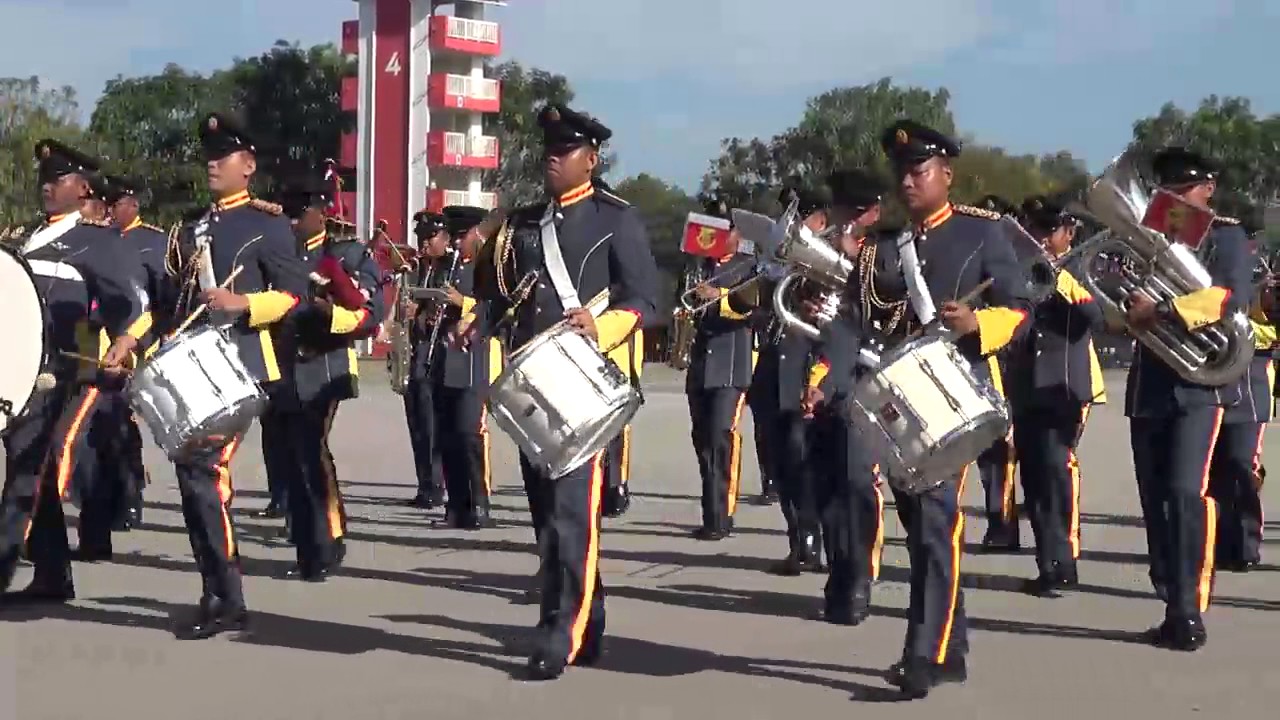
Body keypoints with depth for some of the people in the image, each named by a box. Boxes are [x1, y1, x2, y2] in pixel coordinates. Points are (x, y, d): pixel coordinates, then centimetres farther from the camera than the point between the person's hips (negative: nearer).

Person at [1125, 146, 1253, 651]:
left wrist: (1162, 311, -21)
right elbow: (1120, 313, 20)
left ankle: (1190, 611, -16)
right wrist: (1128, 307, -3)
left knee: (1186, 490, -17)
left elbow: (1232, 300, -13)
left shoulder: (1226, 238, 4)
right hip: (1149, 386, 6)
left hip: (1201, 382, -6)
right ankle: (1172, 605, 14)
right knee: (1155, 499, 6)